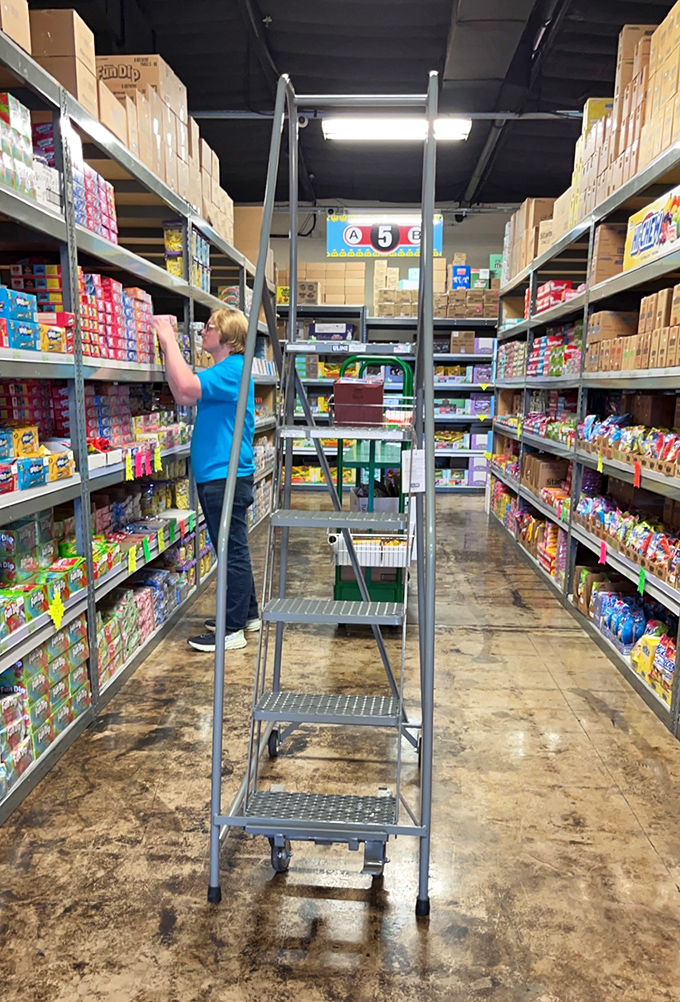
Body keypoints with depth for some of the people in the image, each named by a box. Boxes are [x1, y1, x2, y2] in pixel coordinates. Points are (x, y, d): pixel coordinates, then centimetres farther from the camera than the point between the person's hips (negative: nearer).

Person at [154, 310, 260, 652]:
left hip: (226, 477, -11)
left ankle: (233, 630, 8)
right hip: (216, 475, 11)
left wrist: (169, 339, -20)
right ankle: (247, 614, 31)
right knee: (233, 551, 18)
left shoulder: (232, 370, -16)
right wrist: (168, 345, 10)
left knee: (232, 553, -2)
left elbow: (186, 387, -31)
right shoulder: (227, 371, 17)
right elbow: (183, 395, 15)